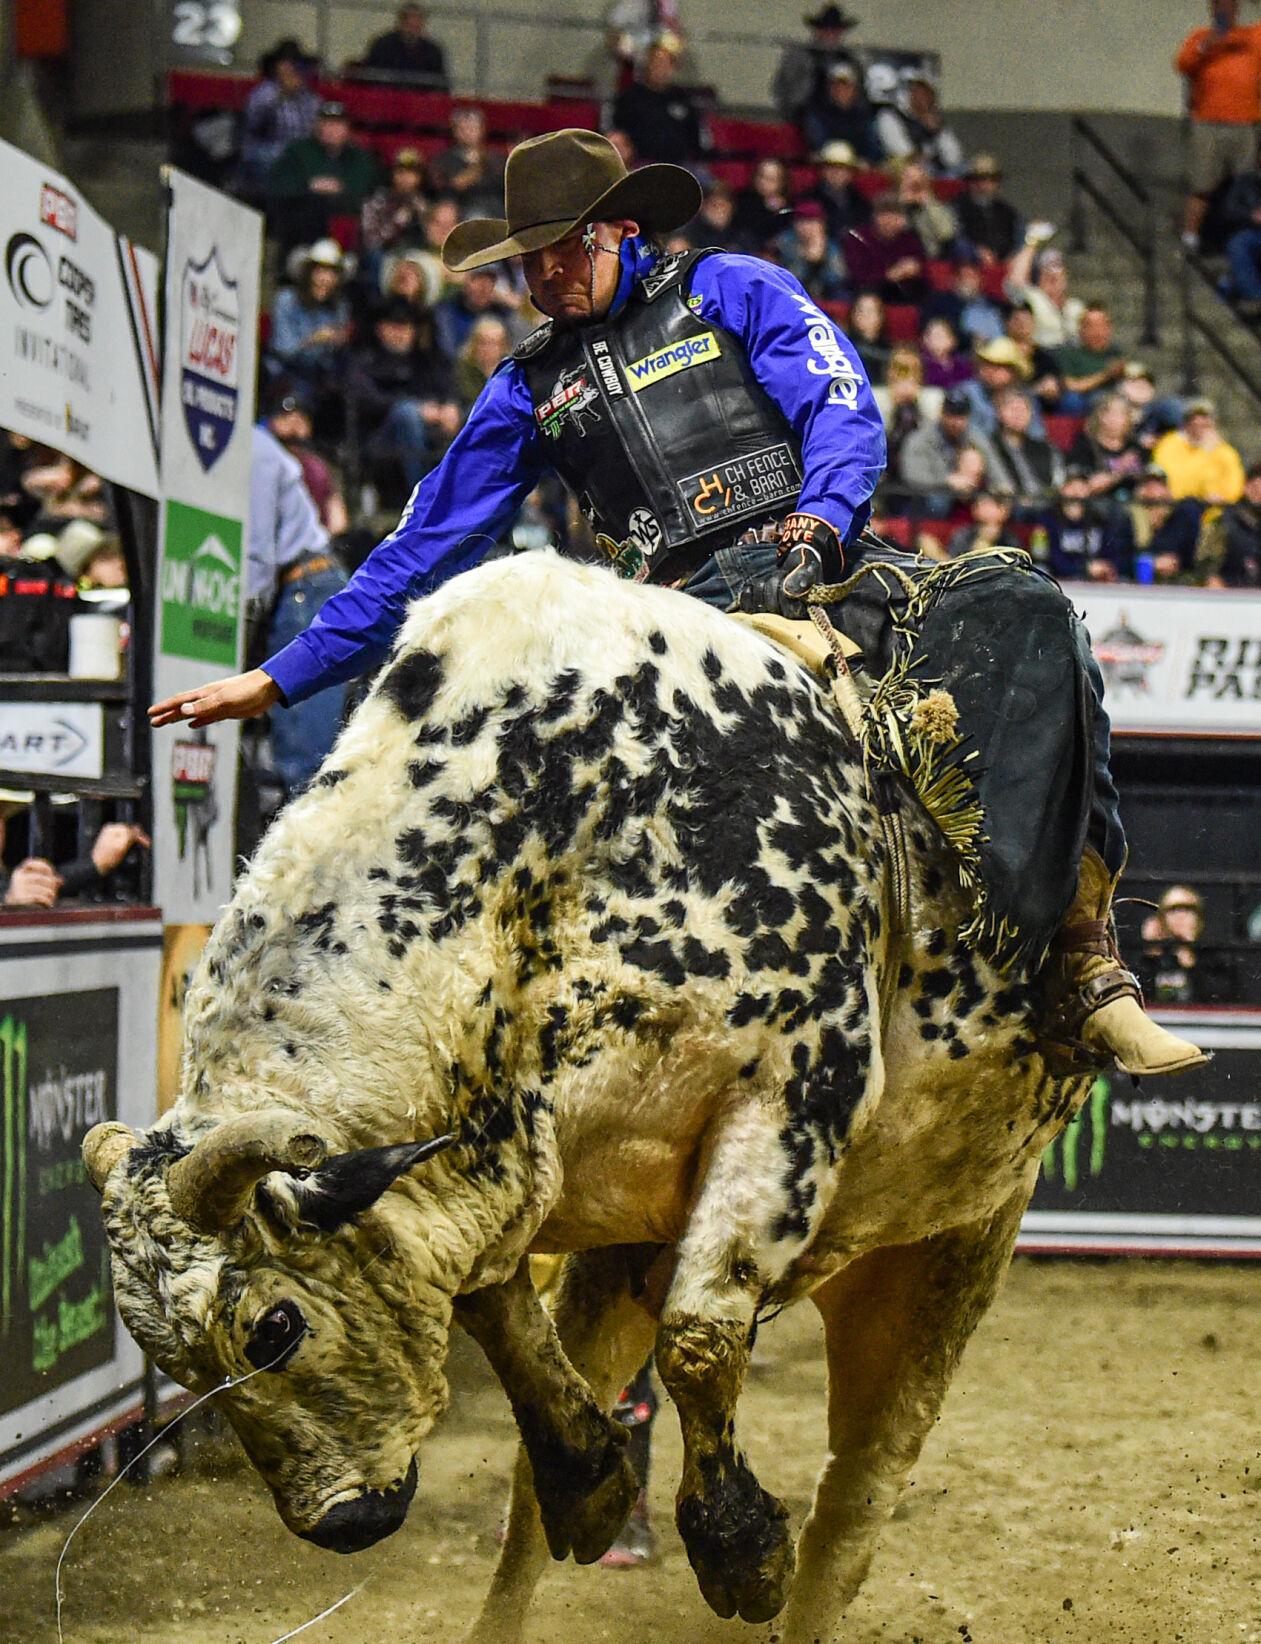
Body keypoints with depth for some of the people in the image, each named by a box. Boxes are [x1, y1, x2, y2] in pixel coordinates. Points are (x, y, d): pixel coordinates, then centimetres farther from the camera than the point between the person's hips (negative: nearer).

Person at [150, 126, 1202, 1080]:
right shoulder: (532, 391, 22)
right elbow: (424, 551, 23)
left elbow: (847, 412, 4)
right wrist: (278, 679, 19)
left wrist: (820, 518, -18)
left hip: (823, 566, -1)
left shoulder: (734, 291, 16)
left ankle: (1077, 956, -30)